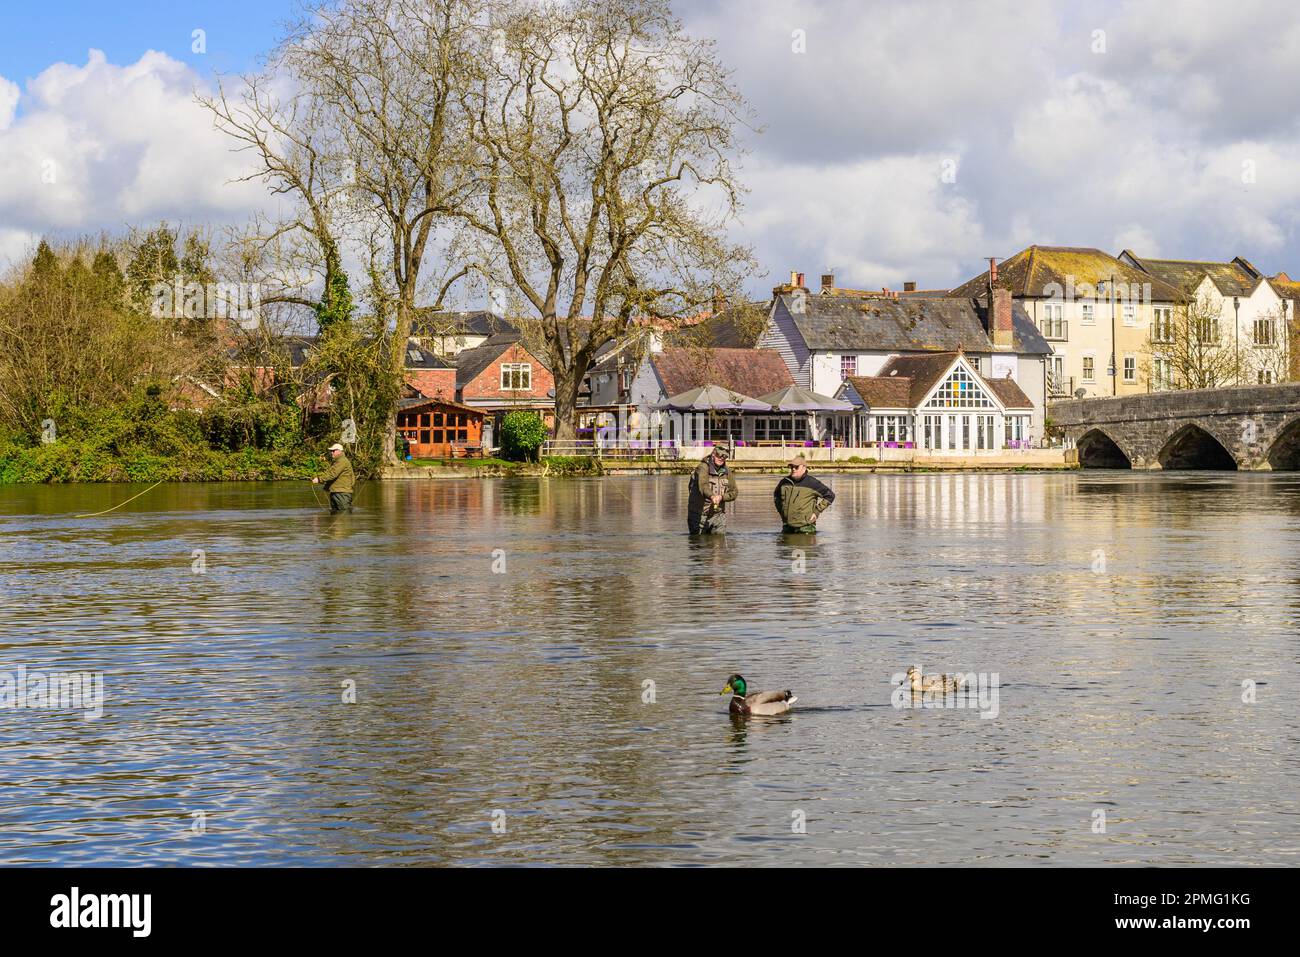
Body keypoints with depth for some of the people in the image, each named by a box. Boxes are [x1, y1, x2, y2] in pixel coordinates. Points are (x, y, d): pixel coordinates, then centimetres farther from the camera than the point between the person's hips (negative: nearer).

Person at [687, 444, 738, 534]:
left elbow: (734, 492, 2)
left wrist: (721, 497, -18)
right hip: (699, 515, -4)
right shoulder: (703, 468, -15)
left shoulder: (727, 472, 4)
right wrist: (712, 496, -55)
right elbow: (703, 486, -34)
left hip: (718, 514, 4)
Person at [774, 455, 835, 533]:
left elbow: (830, 496, -1)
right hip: (788, 526, 5)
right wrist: (780, 511, 18)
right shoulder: (785, 482, 9)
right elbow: (776, 495, 31)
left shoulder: (812, 483, -5)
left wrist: (816, 512, -4)